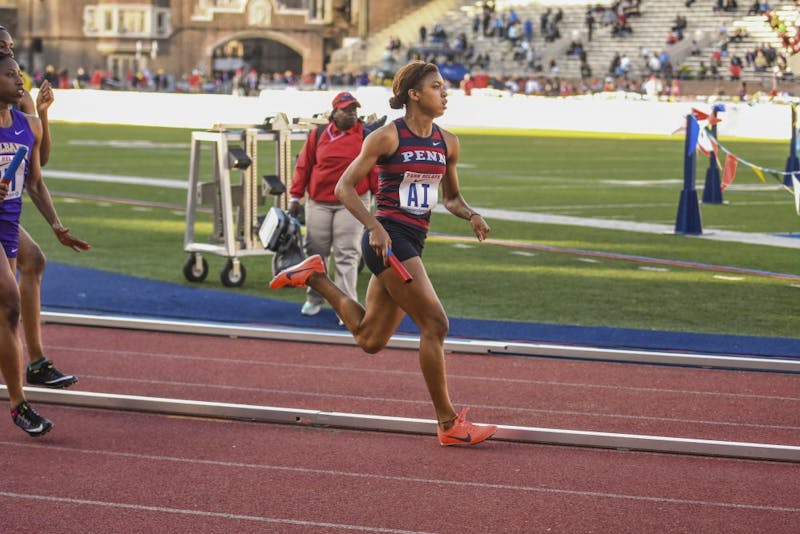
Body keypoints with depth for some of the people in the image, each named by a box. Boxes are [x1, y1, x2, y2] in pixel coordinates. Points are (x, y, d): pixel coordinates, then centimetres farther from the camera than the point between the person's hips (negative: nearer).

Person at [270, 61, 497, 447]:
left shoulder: (447, 143, 11)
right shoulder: (388, 137, -8)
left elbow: (450, 197, 23)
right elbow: (344, 186, -8)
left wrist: (471, 215, 1)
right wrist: (375, 227, -21)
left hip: (413, 243, 8)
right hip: (389, 239, -8)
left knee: (370, 340, 13)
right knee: (435, 323, -12)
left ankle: (316, 277, 28)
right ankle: (448, 424, -5)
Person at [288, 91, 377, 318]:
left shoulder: (367, 136, 0)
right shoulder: (318, 135, 4)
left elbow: (375, 168, 0)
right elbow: (303, 166, 7)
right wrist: (295, 197, 5)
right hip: (318, 203, 2)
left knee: (347, 254, -7)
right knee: (316, 252, 10)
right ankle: (315, 298, 26)